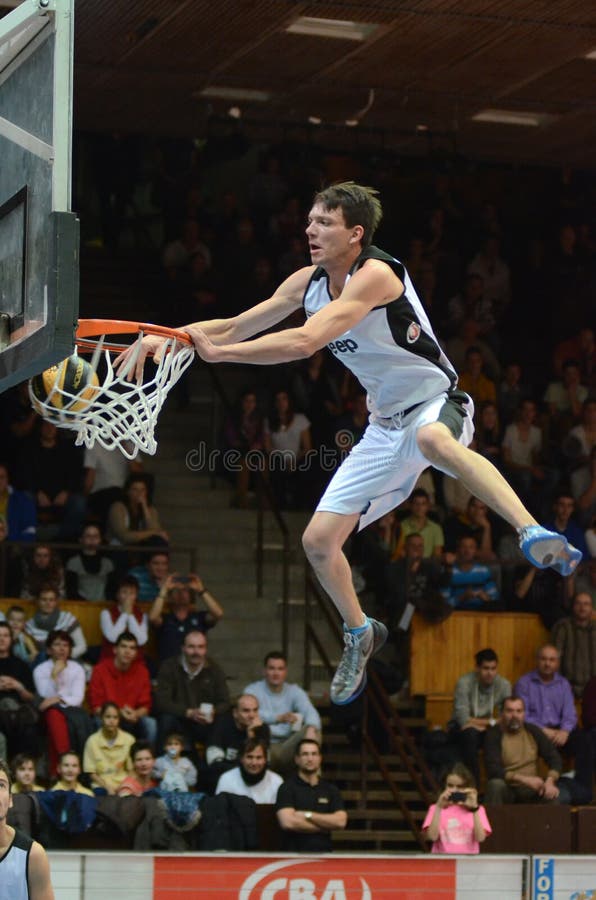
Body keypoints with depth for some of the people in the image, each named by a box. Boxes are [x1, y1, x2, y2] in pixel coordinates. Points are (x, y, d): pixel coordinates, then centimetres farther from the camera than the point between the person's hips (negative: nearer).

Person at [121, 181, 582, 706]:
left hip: (435, 404, -8)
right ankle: (360, 635, 30)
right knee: (318, 541, 4)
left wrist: (218, 351, -32)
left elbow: (305, 342, -33)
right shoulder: (309, 281, 3)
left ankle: (535, 535, -55)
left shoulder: (376, 274, -22)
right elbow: (235, 327, 11)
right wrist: (167, 339, -4)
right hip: (386, 425, 8)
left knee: (433, 440, -46)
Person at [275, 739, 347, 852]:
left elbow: (340, 821, 3)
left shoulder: (330, 789, 15)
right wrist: (325, 826, 1)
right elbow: (287, 822, -10)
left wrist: (307, 815, -5)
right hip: (295, 852, -3)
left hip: (324, 852, 3)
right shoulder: (287, 788, 3)